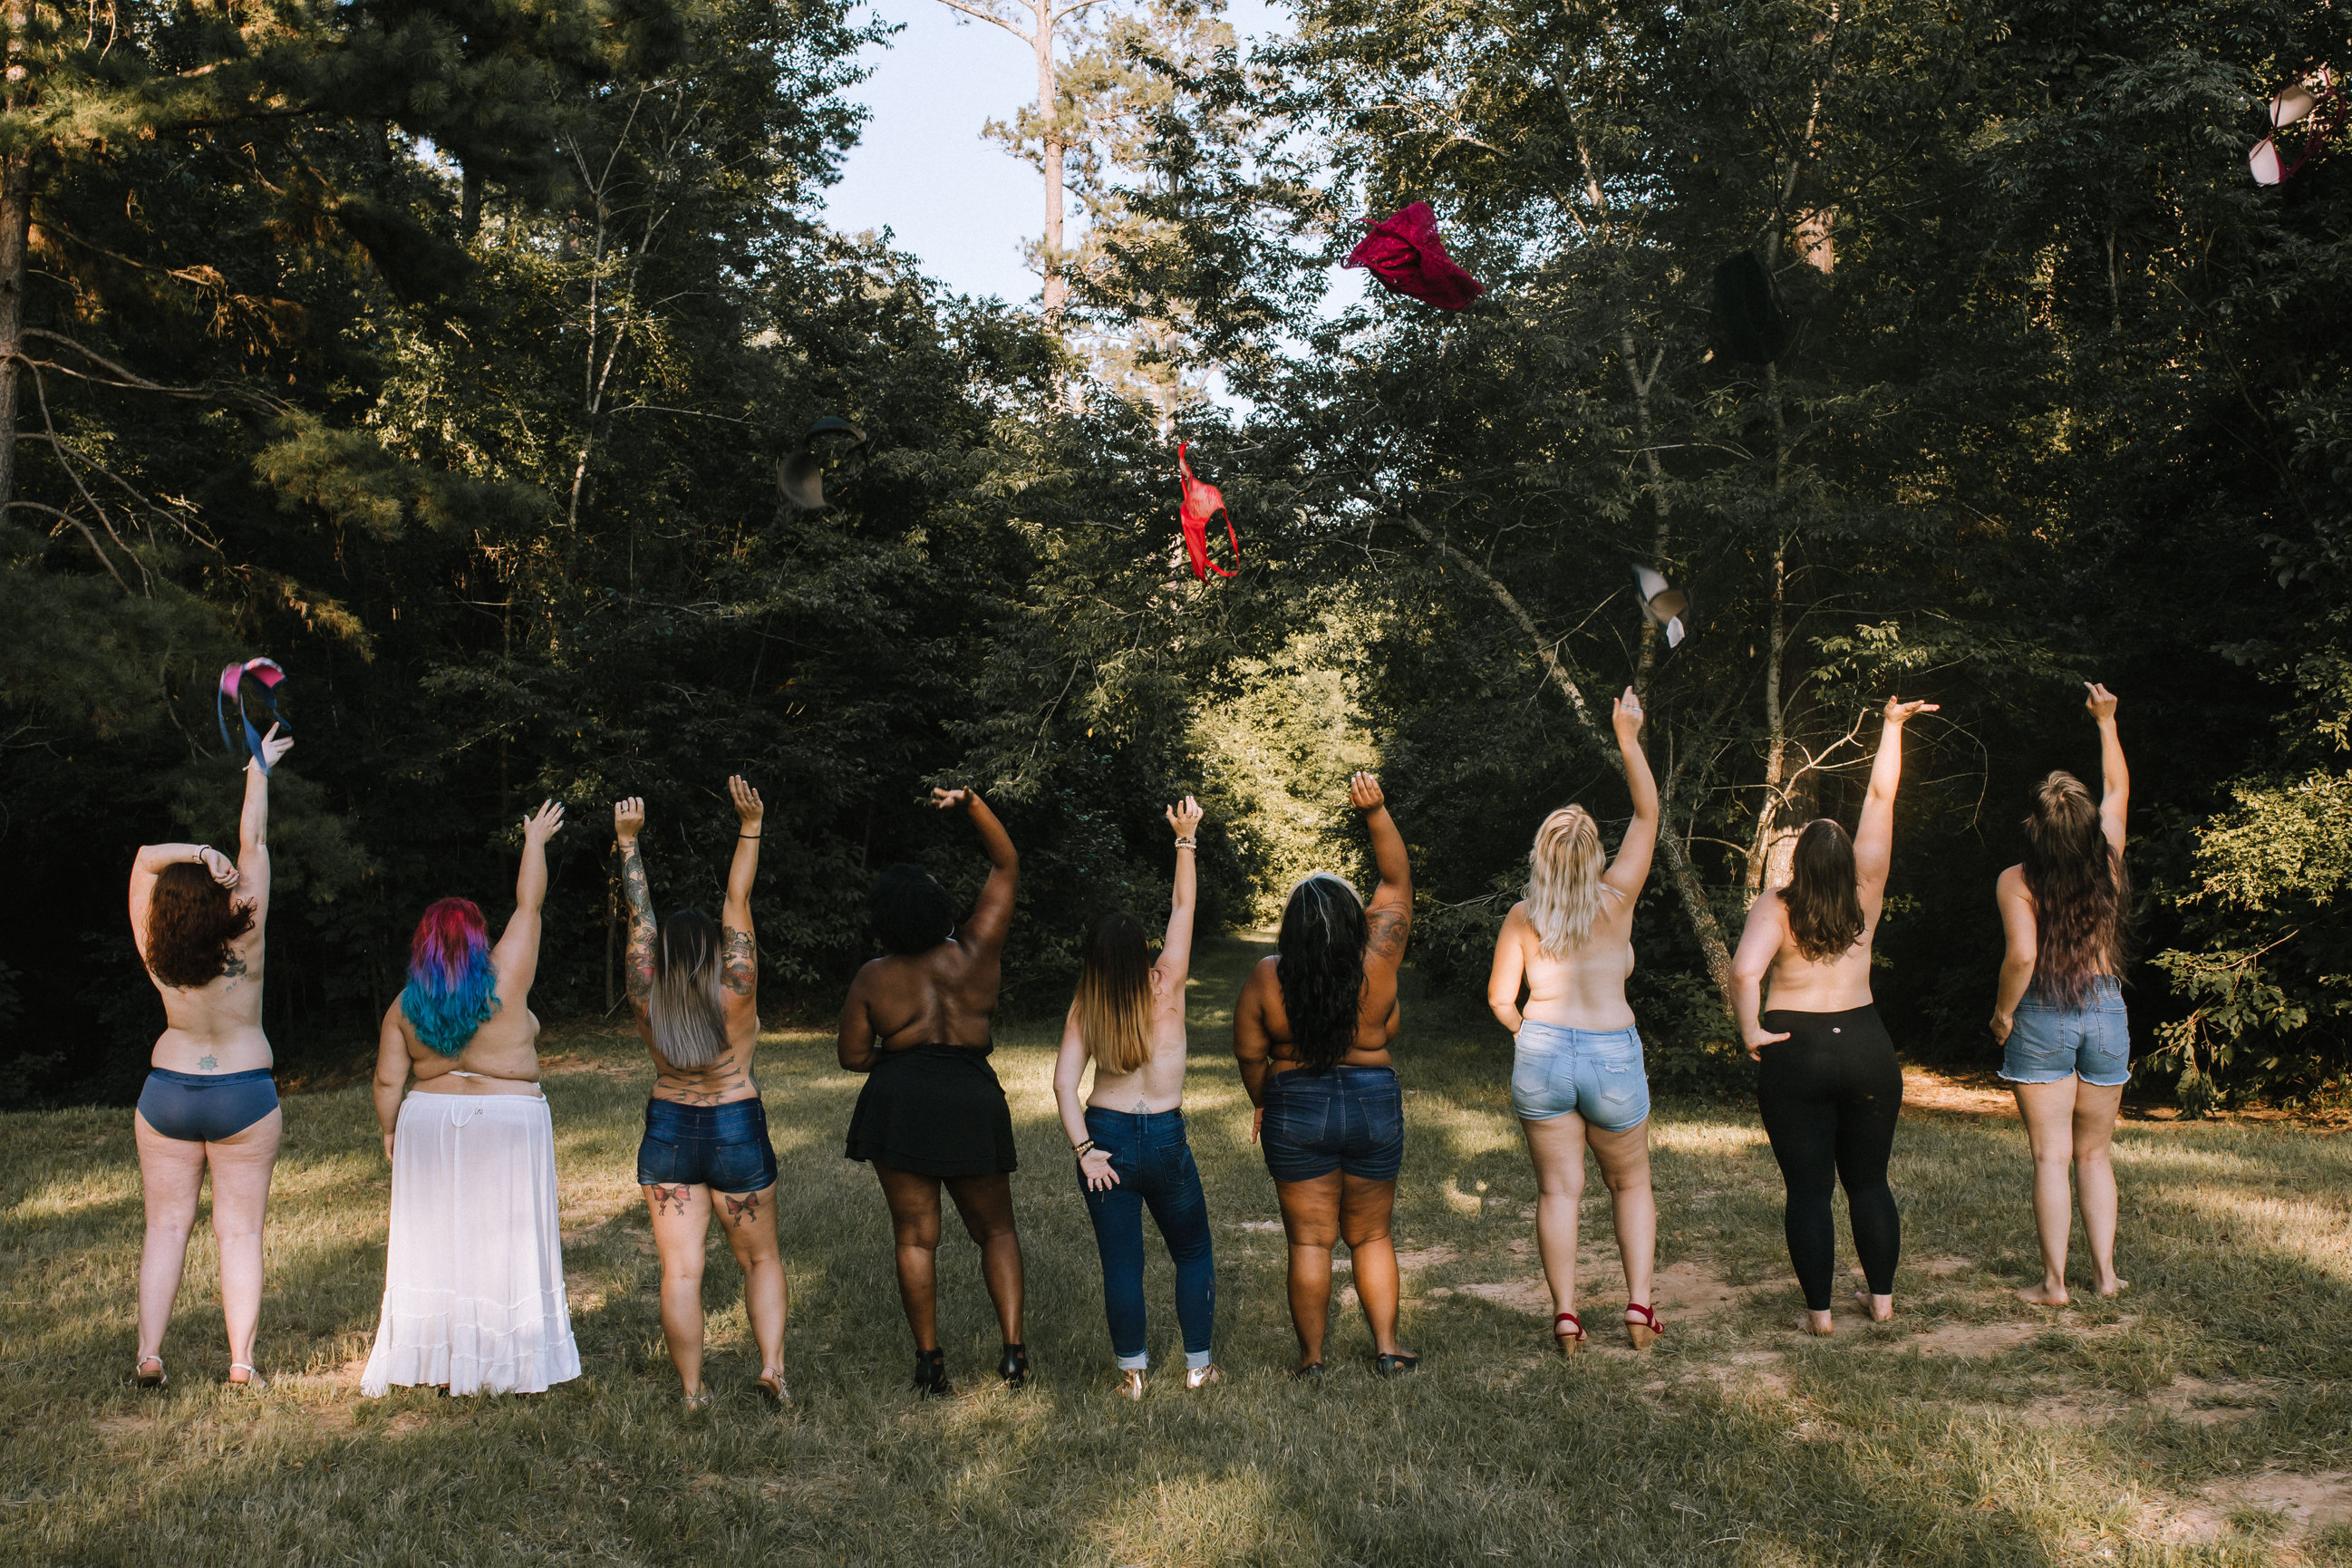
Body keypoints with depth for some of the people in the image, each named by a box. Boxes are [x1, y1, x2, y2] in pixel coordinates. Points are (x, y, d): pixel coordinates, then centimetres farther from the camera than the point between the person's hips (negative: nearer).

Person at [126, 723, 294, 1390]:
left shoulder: (155, 955, -9)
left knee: (166, 1224, 10)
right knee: (240, 1230, 3)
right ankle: (241, 1362, 1)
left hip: (167, 1093, 2)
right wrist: (259, 770, -2)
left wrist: (194, 853, -16)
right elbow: (254, 846, -10)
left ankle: (149, 1356, 5)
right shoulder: (244, 943, -16)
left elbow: (145, 858, -1)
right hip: (244, 1095, -2)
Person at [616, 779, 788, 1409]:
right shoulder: (736, 989, -10)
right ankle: (772, 1365, -1)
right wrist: (750, 828, -7)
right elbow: (737, 901, -9)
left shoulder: (646, 997, -5)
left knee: (680, 1269, 2)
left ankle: (692, 1393, 1)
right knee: (760, 1259, 14)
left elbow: (639, 913, 1)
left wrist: (629, 841, 8)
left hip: (666, 1133, 2)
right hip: (737, 1132, -1)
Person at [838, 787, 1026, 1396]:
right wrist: (970, 803, -3)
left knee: (915, 1236, 5)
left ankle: (929, 1362, 5)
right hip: (972, 1102, 1)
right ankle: (1014, 1349, 1)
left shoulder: (873, 979, -2)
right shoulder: (975, 951, -1)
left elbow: (853, 1055, 3)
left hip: (898, 1105, -1)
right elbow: (1006, 865, 5)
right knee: (996, 1230, 13)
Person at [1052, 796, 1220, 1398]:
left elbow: (1064, 1082, -9)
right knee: (1193, 1252, 16)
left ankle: (1132, 1371, 13)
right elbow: (1183, 908, 1)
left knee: (1121, 1261, 8)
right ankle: (1197, 1365, 19)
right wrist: (1186, 838, 6)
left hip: (1106, 1137, 1)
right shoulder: (1165, 985, -7)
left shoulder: (1085, 1007, -2)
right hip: (1165, 1138, -1)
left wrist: (1084, 1148, -10)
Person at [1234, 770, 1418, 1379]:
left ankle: (1312, 1356, 10)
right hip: (1375, 1108, 1)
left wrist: (1263, 1103, 15)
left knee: (1309, 1240, 6)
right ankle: (1386, 1346, 16)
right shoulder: (1377, 962, -11)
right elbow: (1397, 880, -3)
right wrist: (1376, 812, -8)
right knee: (1370, 1236, 16)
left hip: (1296, 1110, -1)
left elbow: (1249, 1053, -2)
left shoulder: (1267, 977, -11)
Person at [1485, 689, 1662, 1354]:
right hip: (1613, 1056, -1)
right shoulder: (1615, 900, -4)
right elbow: (1648, 814, 2)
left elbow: (1500, 997, 3)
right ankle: (1638, 1305, 8)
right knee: (1631, 1184, 17)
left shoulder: (1522, 917, 0)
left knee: (1558, 1189, 6)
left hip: (1541, 1056, 1)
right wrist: (1628, 738, 4)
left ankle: (1565, 1316, 1)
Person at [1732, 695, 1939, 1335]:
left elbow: (1744, 971, -27)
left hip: (1795, 1052, -3)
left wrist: (1752, 1033, -13)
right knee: (1869, 1181, 16)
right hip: (1866, 1045, 3)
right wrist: (1893, 725, 7)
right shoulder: (1865, 896, -3)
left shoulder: (1776, 908, -11)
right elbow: (1882, 798, 2)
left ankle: (1819, 1311, 5)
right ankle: (1881, 1298, 23)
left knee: (1808, 1189, 3)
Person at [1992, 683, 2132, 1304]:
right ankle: (2105, 1272, 18)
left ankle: (2053, 1283, 3)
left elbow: (2022, 955, -22)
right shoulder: (2109, 865, 0)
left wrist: (2002, 1013, -7)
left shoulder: (2017, 881, -12)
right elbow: (2117, 790, 16)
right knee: (2095, 1154, 15)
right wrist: (2106, 723, 24)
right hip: (2106, 1016, 4)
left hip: (2042, 1020, -4)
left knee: (2051, 1156, 1)